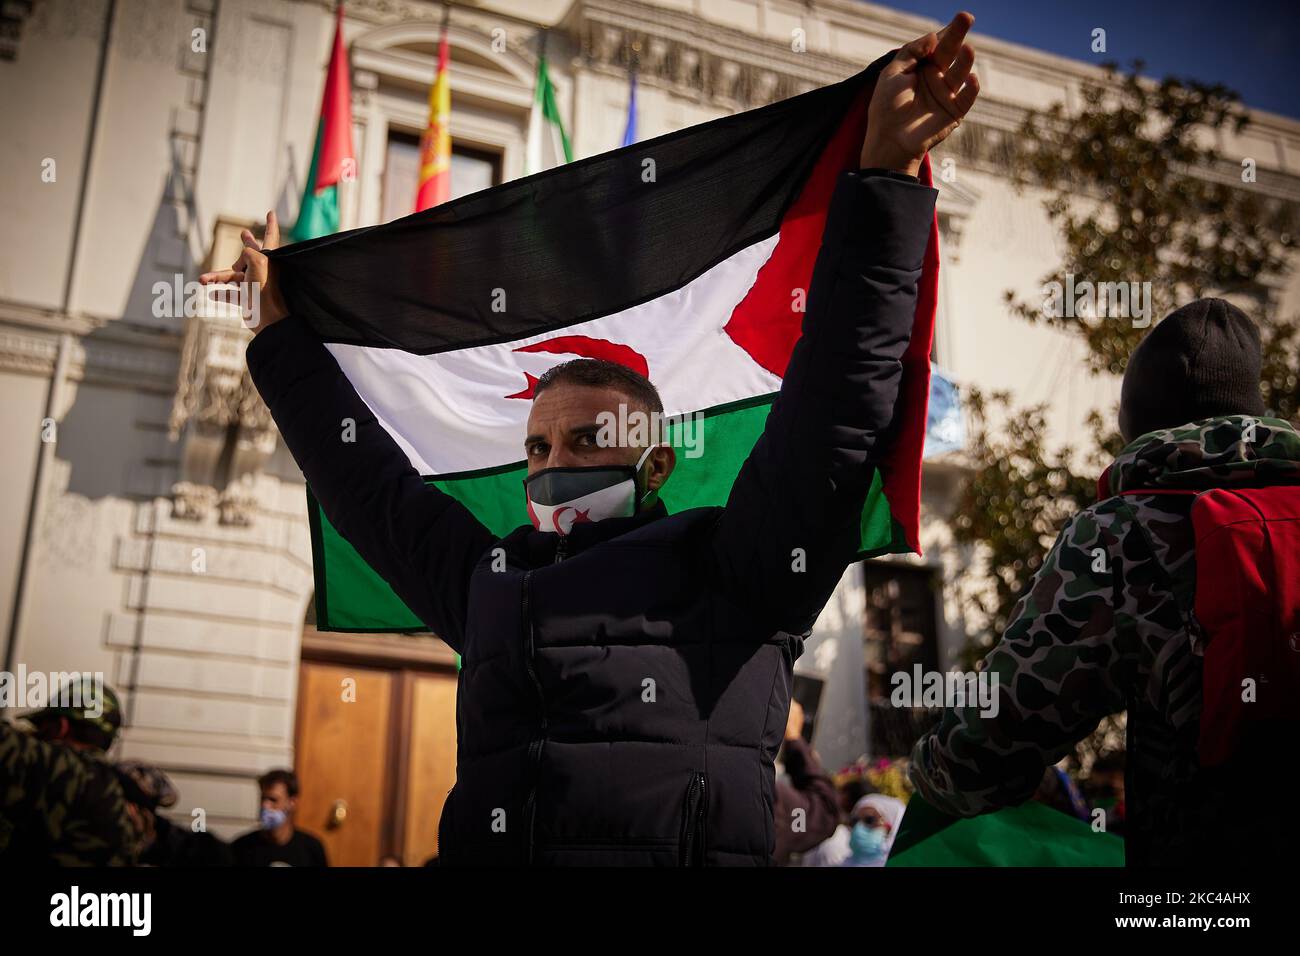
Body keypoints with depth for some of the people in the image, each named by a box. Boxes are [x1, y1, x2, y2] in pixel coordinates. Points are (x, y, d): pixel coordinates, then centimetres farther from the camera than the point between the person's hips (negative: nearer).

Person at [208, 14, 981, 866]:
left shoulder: (725, 563, 10)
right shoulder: (490, 579, 24)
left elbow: (836, 398, 3)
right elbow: (369, 478, 34)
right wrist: (281, 324, 40)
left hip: (687, 850, -3)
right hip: (482, 849, 4)